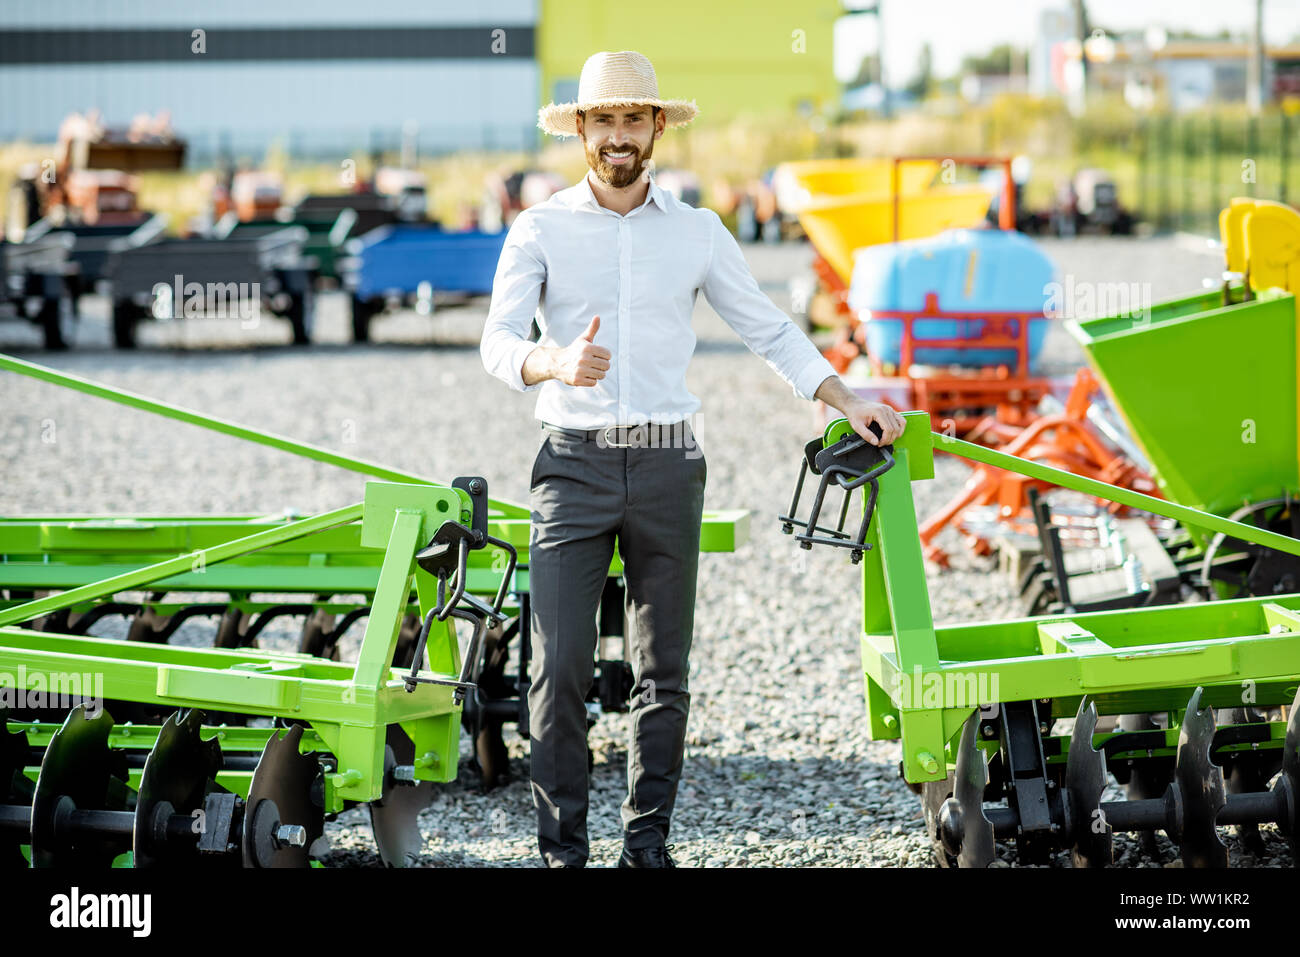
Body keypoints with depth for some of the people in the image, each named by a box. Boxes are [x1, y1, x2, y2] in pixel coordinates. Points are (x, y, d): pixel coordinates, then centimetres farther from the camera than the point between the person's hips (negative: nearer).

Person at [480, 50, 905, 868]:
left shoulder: (697, 232, 9)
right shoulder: (541, 230, 2)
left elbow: (768, 328, 15)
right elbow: (499, 341, -9)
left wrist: (847, 401, 6)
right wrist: (557, 363, -31)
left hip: (667, 466, 2)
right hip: (574, 463, -2)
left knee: (665, 671, 4)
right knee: (561, 664, -9)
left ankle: (649, 842, 13)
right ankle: (563, 847, 0)